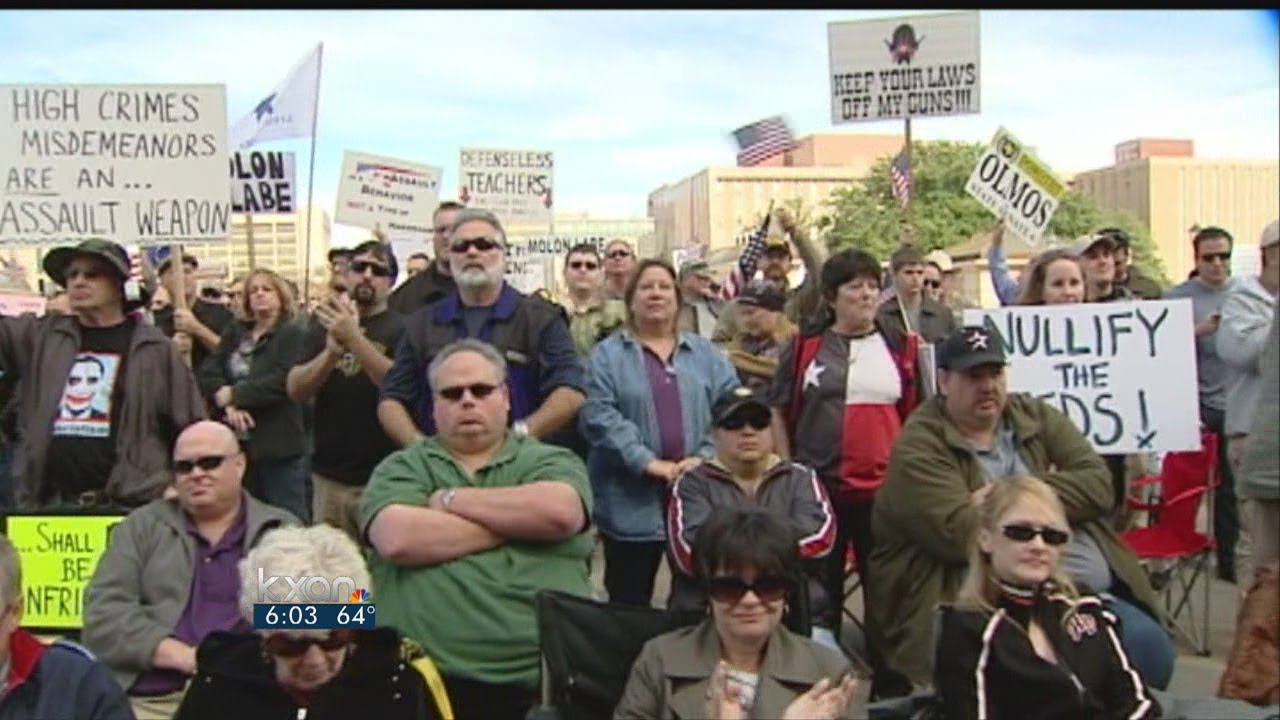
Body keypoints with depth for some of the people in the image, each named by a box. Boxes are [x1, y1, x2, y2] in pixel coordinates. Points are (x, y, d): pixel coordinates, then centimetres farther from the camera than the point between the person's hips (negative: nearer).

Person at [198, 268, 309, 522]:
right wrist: (229, 405, -14)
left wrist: (233, 395, -11)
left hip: (279, 446, -6)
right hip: (237, 444, 6)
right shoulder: (234, 333, 15)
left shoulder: (292, 334, -2)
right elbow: (208, 373, 3)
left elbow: (281, 382, -16)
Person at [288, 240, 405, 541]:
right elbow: (295, 390, 2)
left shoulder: (401, 329, -2)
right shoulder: (325, 326, 12)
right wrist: (331, 352, -16)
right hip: (328, 475, 4)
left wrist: (354, 338, -26)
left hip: (383, 478, -4)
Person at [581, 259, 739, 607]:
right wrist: (649, 463, -18)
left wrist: (706, 457, -12)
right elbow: (598, 415, -9)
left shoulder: (706, 353, 13)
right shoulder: (607, 355, 4)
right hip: (632, 504, -2)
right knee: (630, 604, 6)